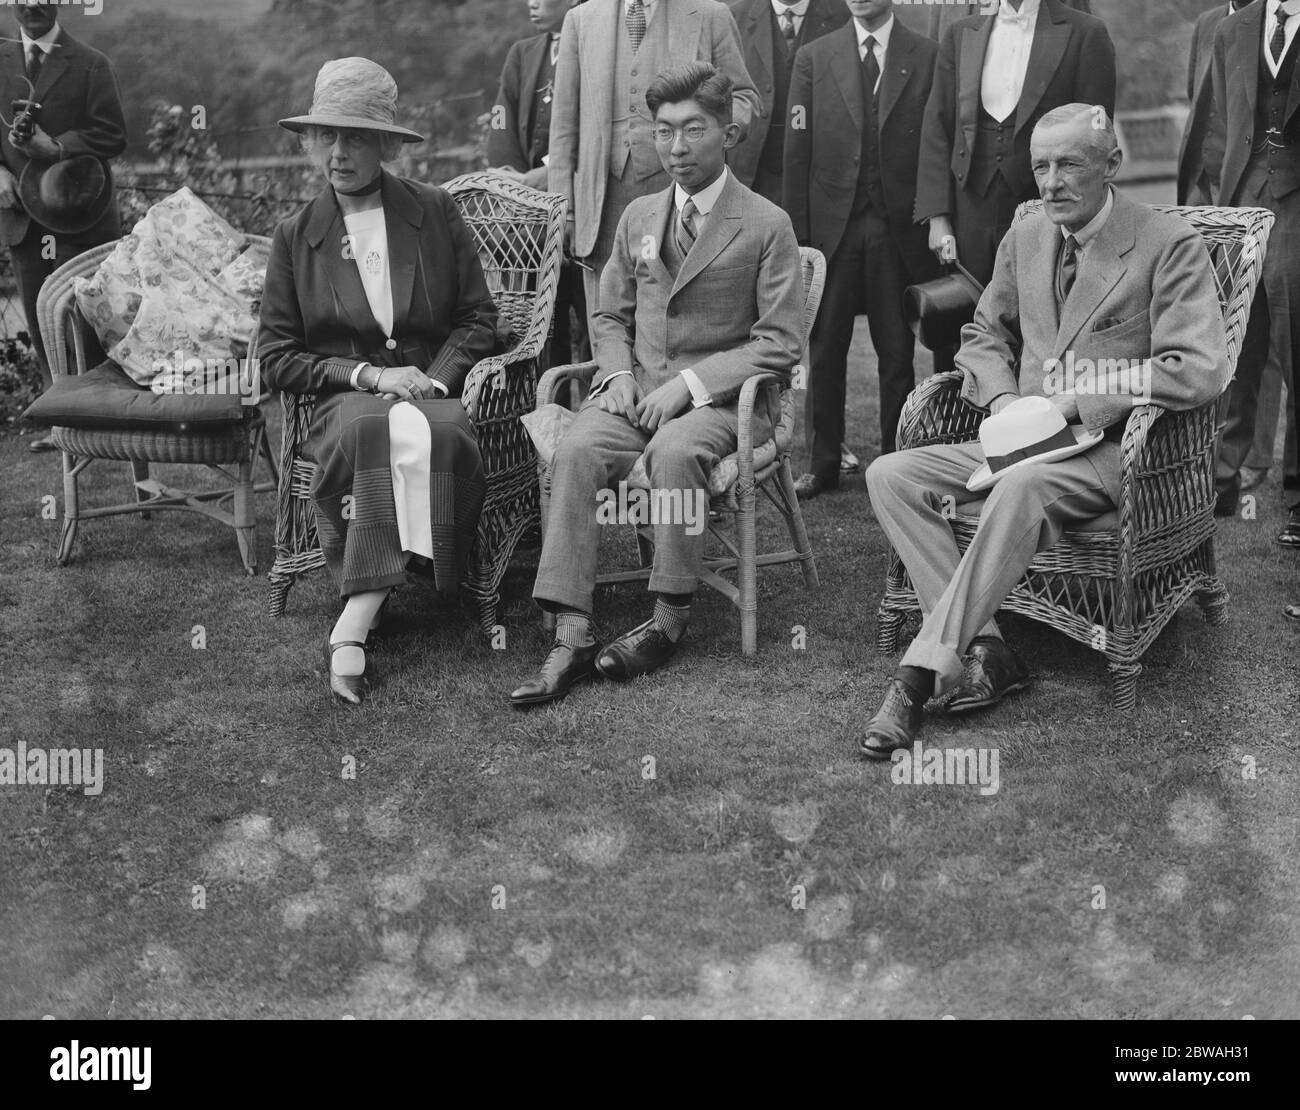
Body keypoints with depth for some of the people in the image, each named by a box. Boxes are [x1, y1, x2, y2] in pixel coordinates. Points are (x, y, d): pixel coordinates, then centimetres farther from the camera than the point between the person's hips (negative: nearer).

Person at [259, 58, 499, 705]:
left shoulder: (436, 213, 11)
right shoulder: (295, 237, 10)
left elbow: (479, 319, 12)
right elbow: (275, 359, 7)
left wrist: (431, 381, -7)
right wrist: (366, 374, -7)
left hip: (435, 389, 1)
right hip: (344, 401, 0)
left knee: (426, 432, -37)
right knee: (379, 432, -37)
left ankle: (353, 626, -36)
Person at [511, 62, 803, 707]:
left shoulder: (766, 226, 0)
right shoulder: (637, 219, 17)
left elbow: (780, 343, -5)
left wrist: (691, 382, -15)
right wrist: (617, 373, -1)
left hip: (723, 397, -4)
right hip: (636, 389, 4)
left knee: (674, 451, -37)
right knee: (575, 452, -27)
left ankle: (669, 619, -22)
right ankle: (571, 635, -31)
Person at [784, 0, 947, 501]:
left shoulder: (928, 57, 3)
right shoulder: (813, 58, 7)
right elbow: (797, 152, 5)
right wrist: (797, 233, -1)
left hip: (900, 229, -1)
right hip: (831, 223, 1)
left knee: (896, 351, 4)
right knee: (824, 348, 4)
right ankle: (823, 463, 12)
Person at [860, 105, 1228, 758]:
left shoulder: (1170, 246, -4)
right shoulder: (1024, 240, 14)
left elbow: (1200, 370, -14)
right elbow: (985, 334, 26)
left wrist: (1077, 401, -18)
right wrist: (1001, 397, 2)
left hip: (1109, 451, -7)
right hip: (1022, 437, 7)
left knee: (1021, 487, -38)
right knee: (890, 475, -14)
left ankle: (921, 672, -35)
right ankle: (984, 649, -22)